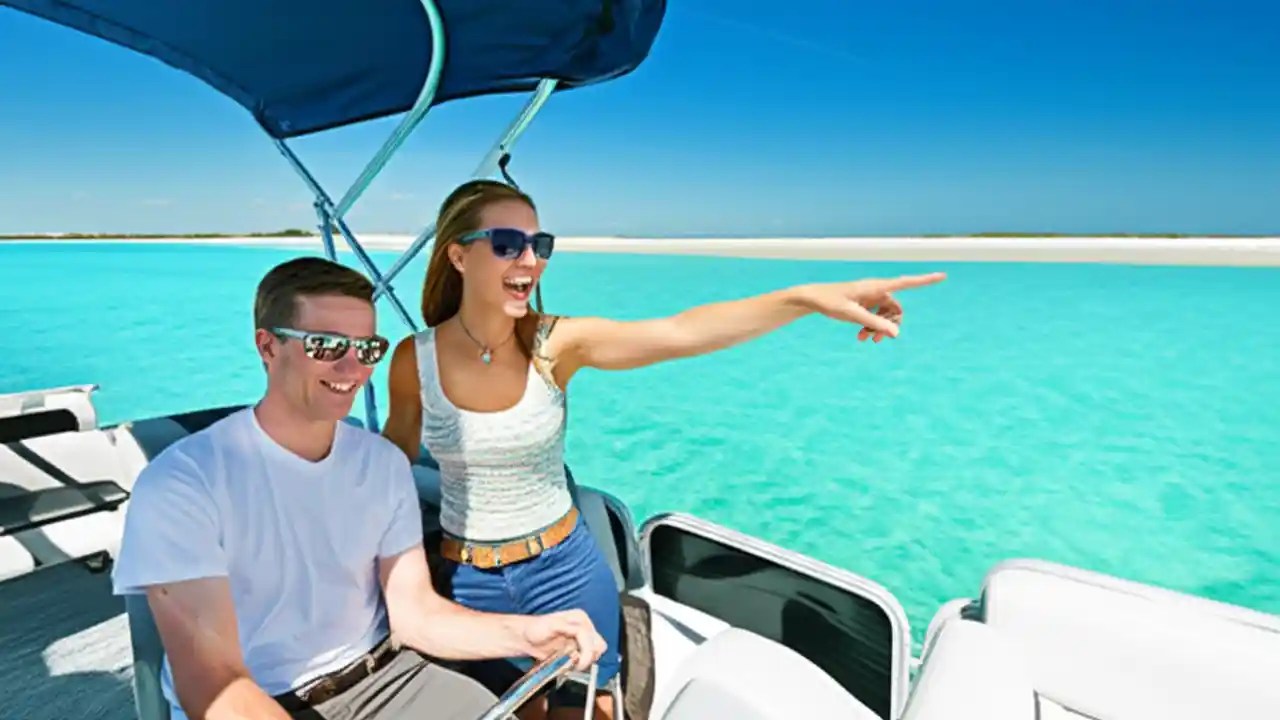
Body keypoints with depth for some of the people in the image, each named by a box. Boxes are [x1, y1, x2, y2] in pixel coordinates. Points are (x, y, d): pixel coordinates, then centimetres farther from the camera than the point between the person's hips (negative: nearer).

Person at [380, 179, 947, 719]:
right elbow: (393, 457, 5)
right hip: (470, 580, 1)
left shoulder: (555, 343, -18)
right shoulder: (413, 360, -14)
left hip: (566, 568, -1)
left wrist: (812, 298, -42)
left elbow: (681, 333, -32)